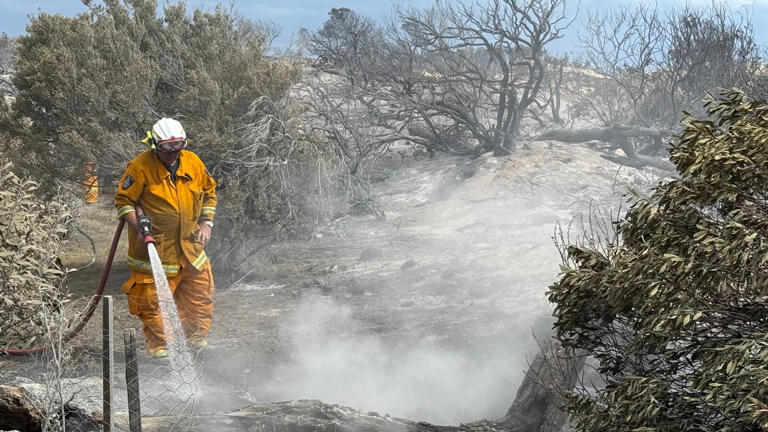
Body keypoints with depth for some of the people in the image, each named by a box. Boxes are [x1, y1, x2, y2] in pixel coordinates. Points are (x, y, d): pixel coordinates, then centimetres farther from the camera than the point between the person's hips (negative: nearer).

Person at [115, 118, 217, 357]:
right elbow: (123, 200, -6)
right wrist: (138, 227, -17)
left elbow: (209, 192, 16)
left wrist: (206, 222, 6)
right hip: (154, 245, -4)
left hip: (190, 244, 5)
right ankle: (158, 343, 13)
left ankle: (196, 336, 26)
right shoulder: (140, 167, -12)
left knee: (200, 291, 9)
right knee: (152, 297, -3)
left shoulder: (193, 162, 2)